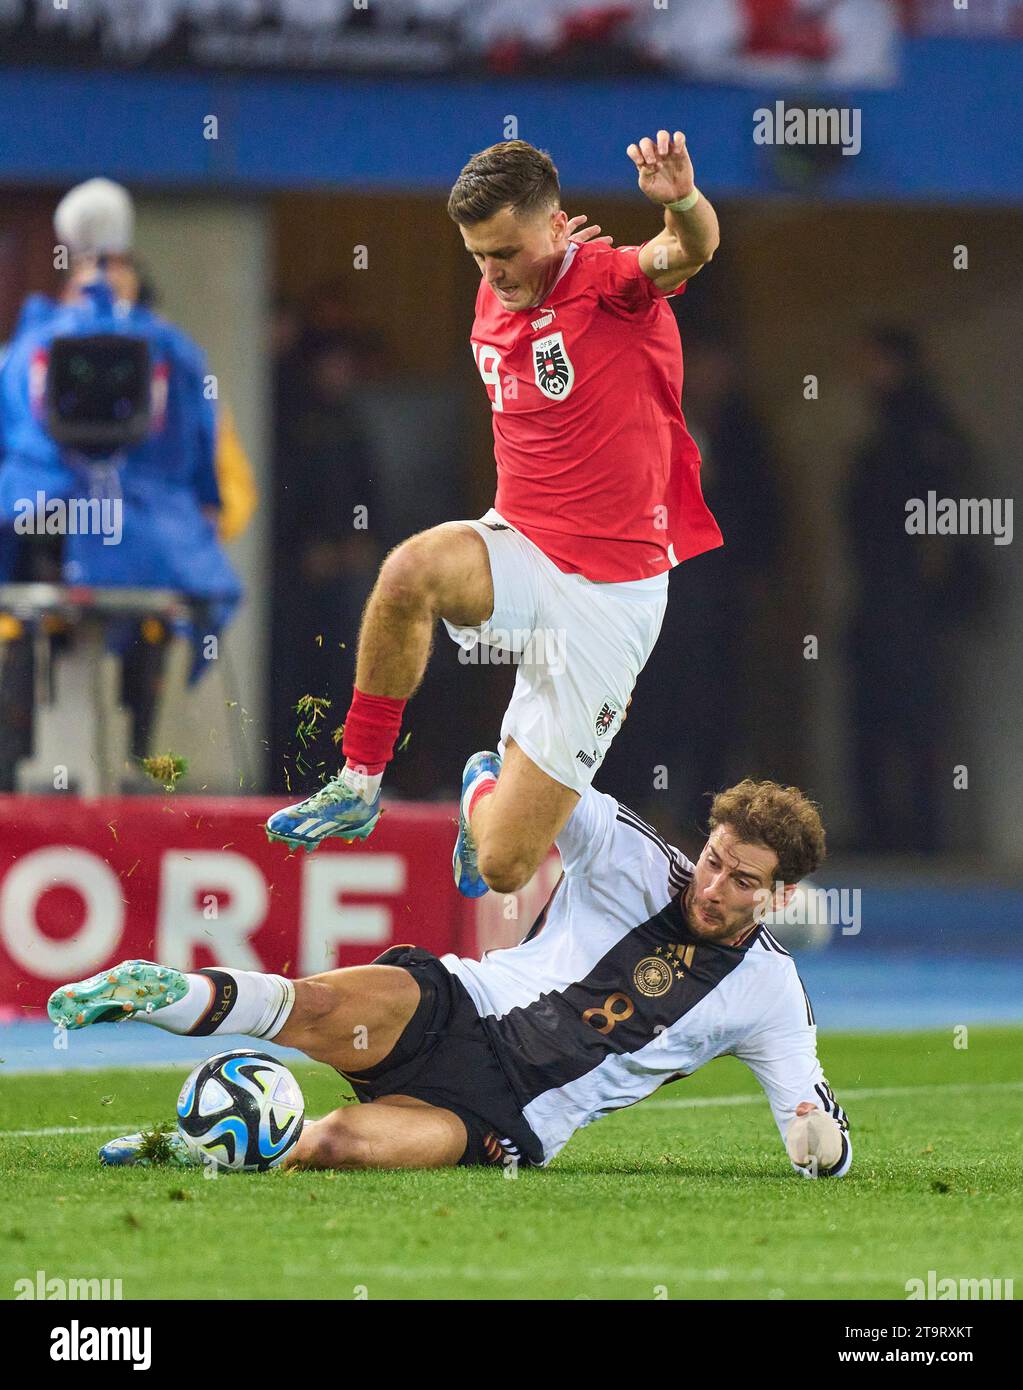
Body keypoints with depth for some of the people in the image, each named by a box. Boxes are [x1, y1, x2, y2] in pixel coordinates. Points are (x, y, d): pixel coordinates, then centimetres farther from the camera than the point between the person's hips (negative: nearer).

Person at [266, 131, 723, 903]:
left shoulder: (609, 282, -14)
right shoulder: (496, 304, 7)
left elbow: (688, 252, -38)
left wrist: (683, 202, -59)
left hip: (611, 596, -5)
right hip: (521, 552, 5)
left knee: (504, 867, -6)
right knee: (413, 568, -35)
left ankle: (488, 788, 34)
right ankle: (358, 784, -17)